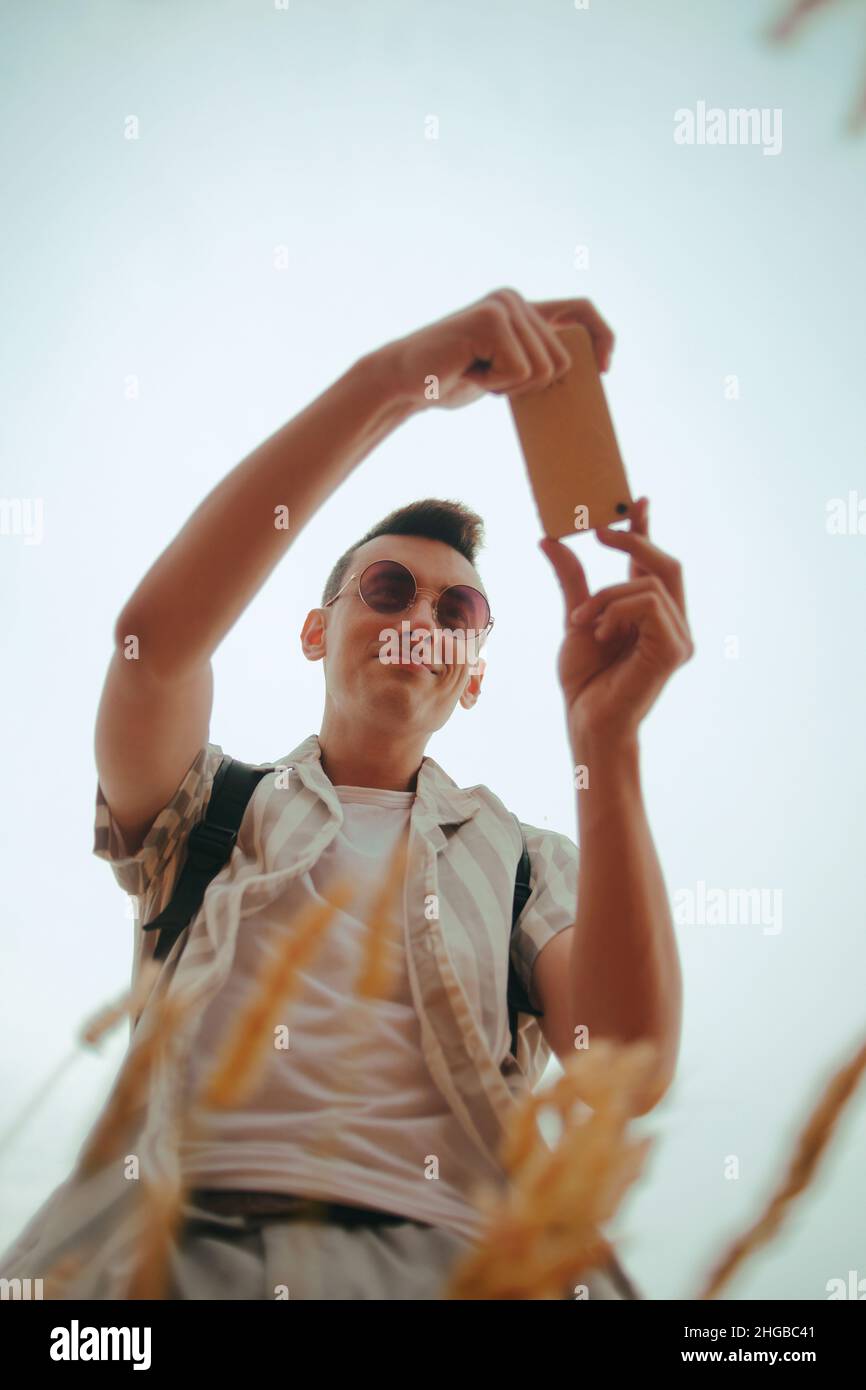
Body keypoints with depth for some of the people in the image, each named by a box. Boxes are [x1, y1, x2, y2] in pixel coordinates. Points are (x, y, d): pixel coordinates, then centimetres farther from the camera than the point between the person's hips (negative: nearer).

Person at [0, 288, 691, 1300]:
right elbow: (157, 629, -3)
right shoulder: (210, 808, 20)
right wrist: (389, 378, -8)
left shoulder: (526, 861, 21)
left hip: (435, 1250, 1)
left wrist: (606, 736, -10)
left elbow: (633, 1073, 0)